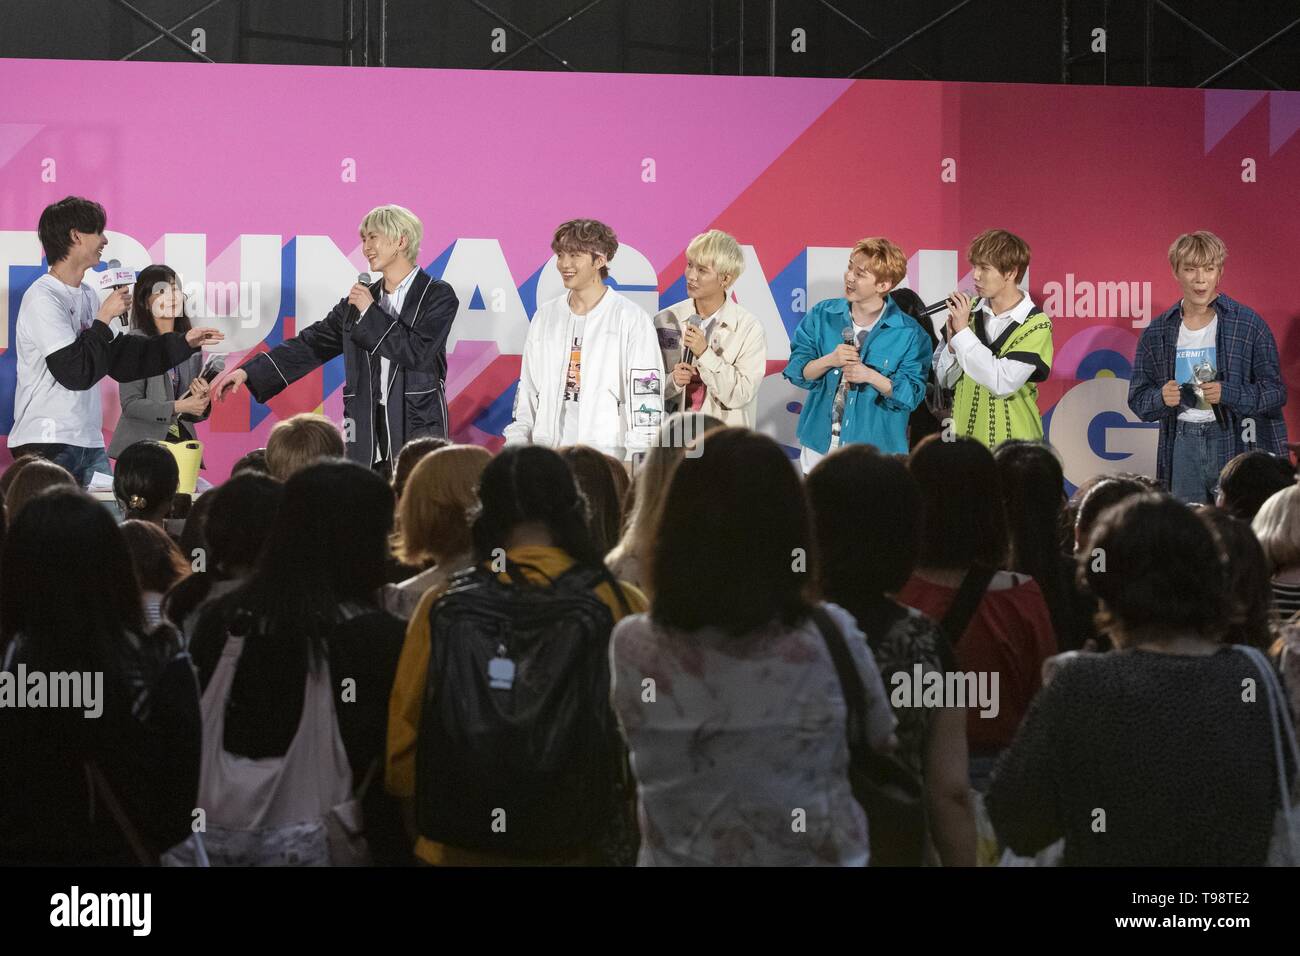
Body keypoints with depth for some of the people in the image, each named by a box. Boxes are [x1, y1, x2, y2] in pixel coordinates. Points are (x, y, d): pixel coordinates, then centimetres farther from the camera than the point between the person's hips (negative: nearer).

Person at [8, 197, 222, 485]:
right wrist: (105, 318, -10)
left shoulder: (87, 295, 12)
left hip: (89, 441, 9)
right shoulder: (43, 299, -14)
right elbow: (77, 372, -19)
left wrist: (184, 342, 18)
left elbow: (120, 358, 20)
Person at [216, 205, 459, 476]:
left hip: (417, 431, -4)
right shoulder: (360, 298, 14)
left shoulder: (437, 296, 0)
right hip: (367, 432, 4)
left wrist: (371, 312, -7)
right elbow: (312, 343, 12)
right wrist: (248, 372, 4)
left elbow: (417, 353, -13)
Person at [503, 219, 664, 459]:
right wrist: (516, 439, 11)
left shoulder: (630, 318, -2)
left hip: (606, 455, -4)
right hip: (546, 453, 4)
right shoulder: (546, 316, 14)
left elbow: (645, 393, -5)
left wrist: (636, 463, -11)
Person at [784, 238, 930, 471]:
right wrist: (829, 361, -18)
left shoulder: (909, 333, -7)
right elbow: (796, 371, 0)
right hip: (819, 446, 3)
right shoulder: (822, 316, 1)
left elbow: (912, 394, -8)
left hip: (876, 449, -3)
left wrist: (871, 376, -21)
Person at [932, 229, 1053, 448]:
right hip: (962, 437, 3)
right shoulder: (969, 310, 3)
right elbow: (944, 380, 7)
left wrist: (963, 332, -16)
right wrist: (952, 344, -12)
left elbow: (1002, 383, -19)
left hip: (1011, 441, -3)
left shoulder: (1036, 325, -9)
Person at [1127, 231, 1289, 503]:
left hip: (1236, 445, -3)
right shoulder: (1156, 332, 7)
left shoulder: (1248, 324, -1)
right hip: (1182, 447, 3)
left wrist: (1228, 394, -17)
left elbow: (1275, 391, -1)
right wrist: (1161, 398, -12)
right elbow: (1138, 399, 10)